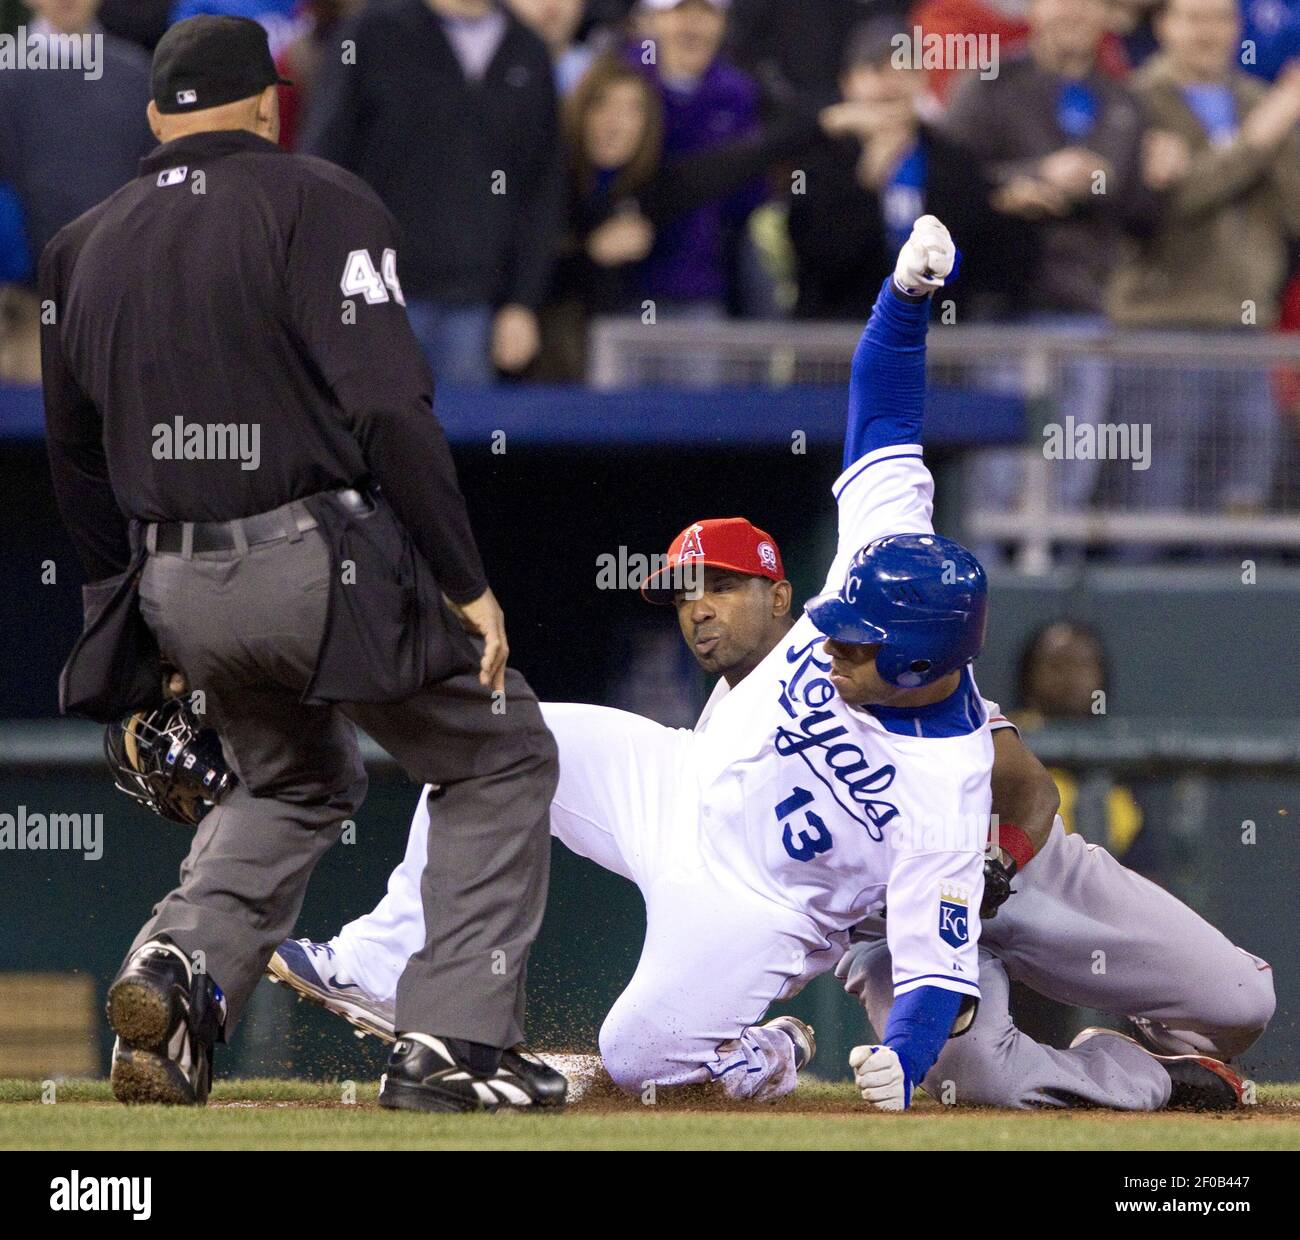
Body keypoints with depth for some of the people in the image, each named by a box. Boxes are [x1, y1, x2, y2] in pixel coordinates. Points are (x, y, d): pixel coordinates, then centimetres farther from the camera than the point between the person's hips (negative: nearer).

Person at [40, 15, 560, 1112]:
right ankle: (453, 1042, 1)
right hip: (323, 566, -6)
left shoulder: (87, 244, 13)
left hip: (176, 586, 6)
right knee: (502, 757, 11)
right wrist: (467, 584, -11)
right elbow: (390, 407, -15)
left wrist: (135, 617, 27)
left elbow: (77, 462, 18)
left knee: (293, 784, 29)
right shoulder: (315, 202, -5)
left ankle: (181, 960, 2)